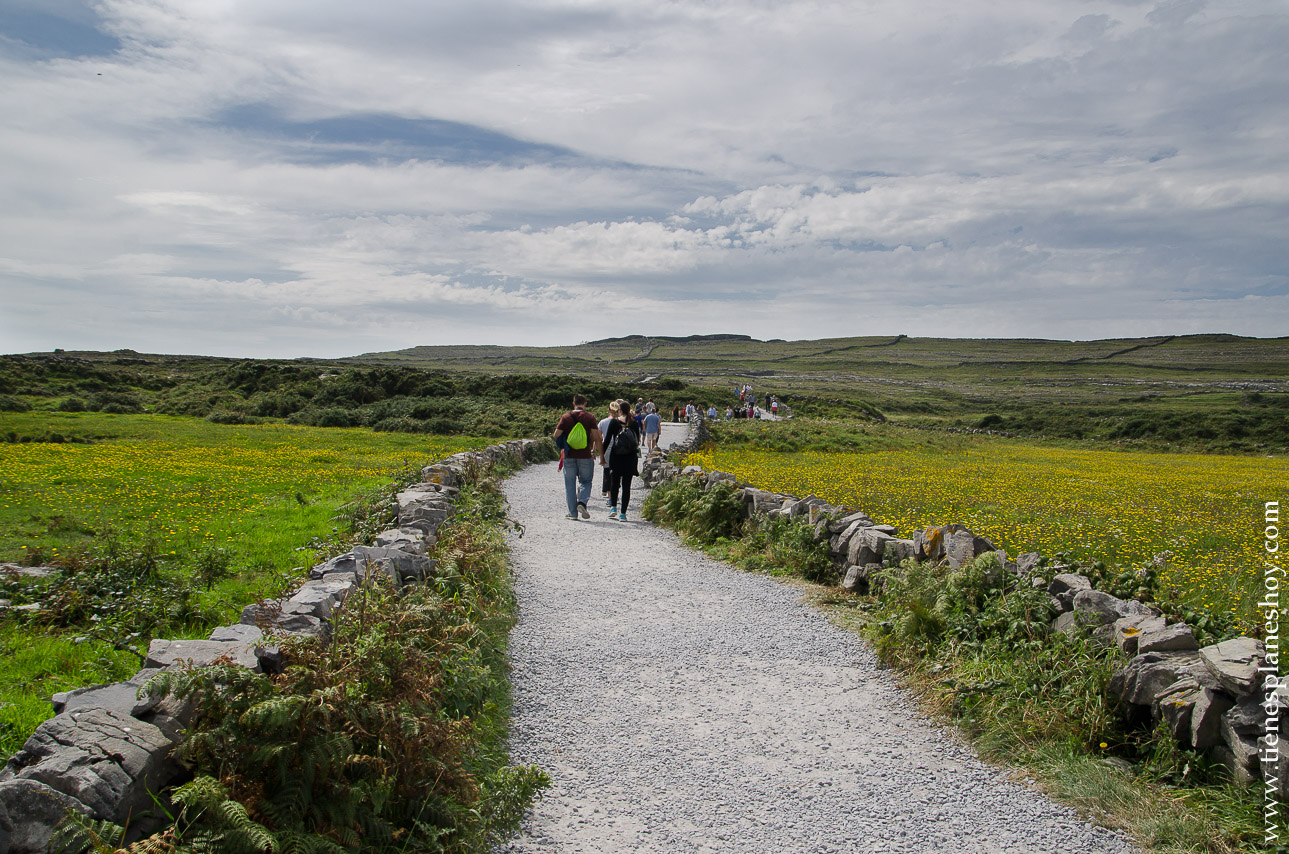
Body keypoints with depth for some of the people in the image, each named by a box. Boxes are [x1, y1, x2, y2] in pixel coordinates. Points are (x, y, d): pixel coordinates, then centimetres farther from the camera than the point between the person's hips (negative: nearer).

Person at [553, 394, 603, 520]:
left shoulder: (565, 417, 0)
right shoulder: (590, 417, -2)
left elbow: (556, 436, -2)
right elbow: (597, 438, -7)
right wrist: (601, 455, -1)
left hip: (569, 456, 1)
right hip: (585, 456, -1)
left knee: (570, 484, 9)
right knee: (585, 481, 13)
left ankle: (573, 513, 9)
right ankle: (582, 502, -13)